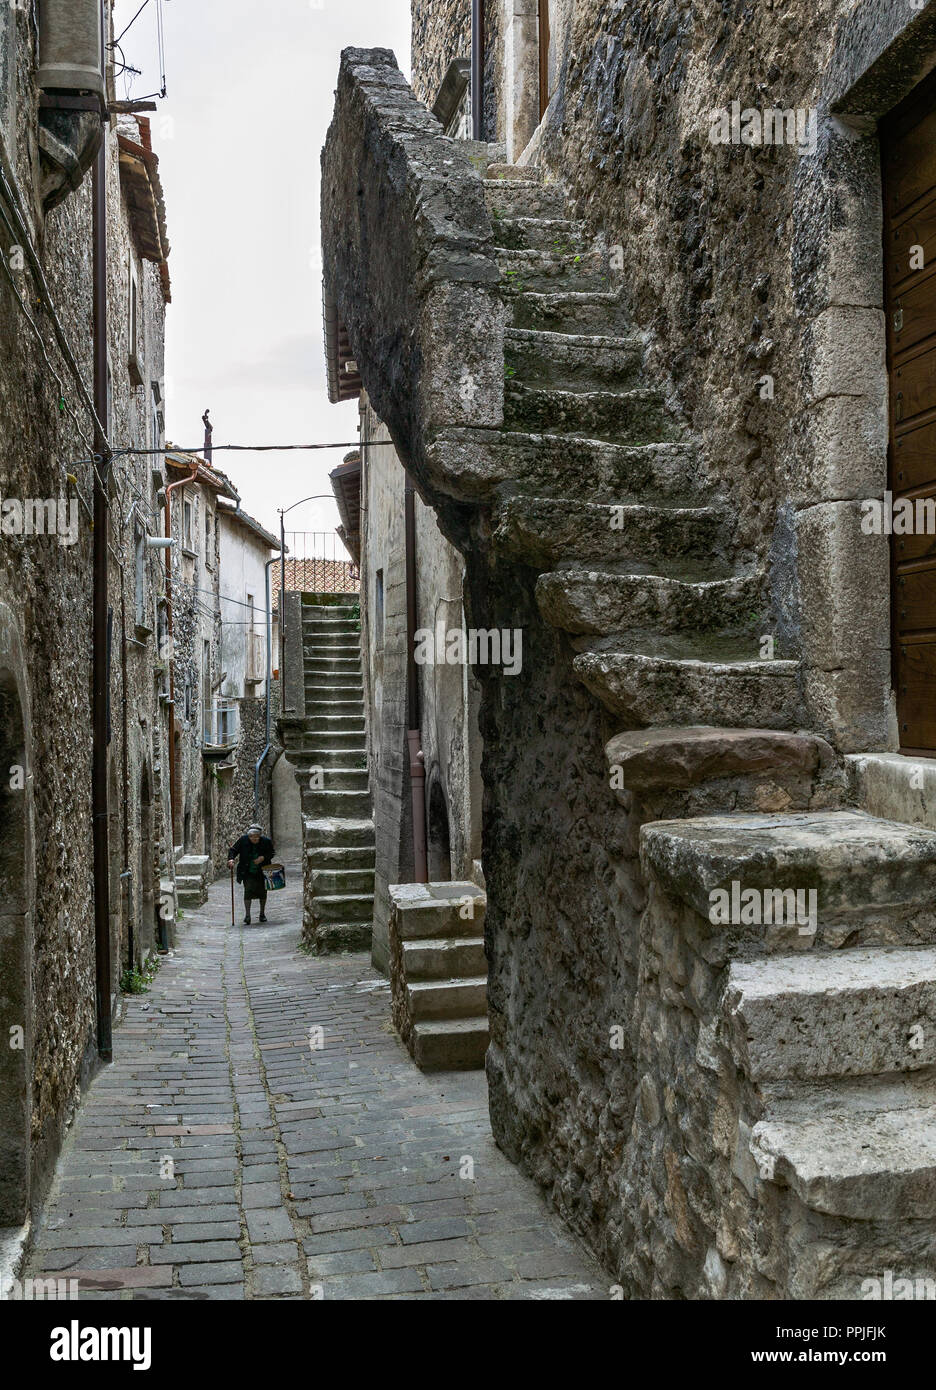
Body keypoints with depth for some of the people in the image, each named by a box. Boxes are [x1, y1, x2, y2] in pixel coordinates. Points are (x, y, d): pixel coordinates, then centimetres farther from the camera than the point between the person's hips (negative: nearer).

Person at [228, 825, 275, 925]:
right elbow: (233, 850, -5)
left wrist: (263, 858, -17)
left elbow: (272, 853, 1)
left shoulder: (266, 841, -10)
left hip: (262, 872, 1)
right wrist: (231, 859, -24)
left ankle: (262, 913, 29)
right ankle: (247, 916, -11)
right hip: (248, 873, -1)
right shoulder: (243, 840, -11)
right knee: (248, 891, -13)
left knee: (262, 892, 11)